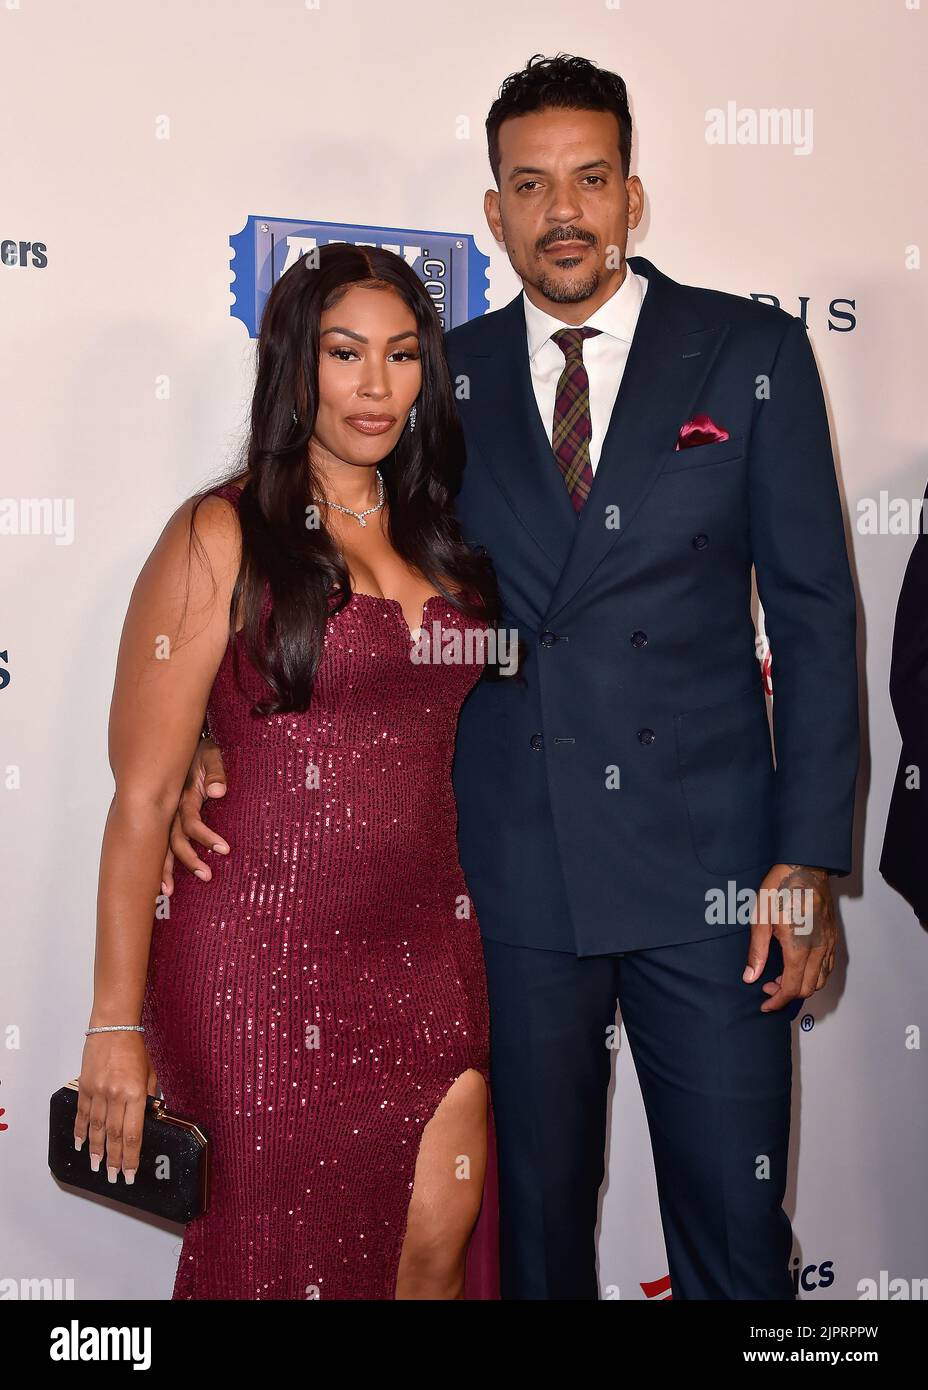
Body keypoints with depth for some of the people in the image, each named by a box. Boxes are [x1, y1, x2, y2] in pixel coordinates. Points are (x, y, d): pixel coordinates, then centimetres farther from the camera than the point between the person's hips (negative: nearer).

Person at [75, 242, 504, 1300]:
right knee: (277, 1260, 10)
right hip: (265, 959, -5)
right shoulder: (221, 538, -8)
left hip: (424, 951, 5)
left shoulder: (433, 534, 10)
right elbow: (143, 796, -10)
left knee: (435, 1249, 8)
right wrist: (116, 1025, -10)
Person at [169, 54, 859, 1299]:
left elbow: (815, 616, 0)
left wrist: (809, 862, -6)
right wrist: (223, 727, -7)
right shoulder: (451, 379, 7)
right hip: (513, 868, 2)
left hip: (707, 865, -1)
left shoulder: (754, 352, 2)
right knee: (533, 1212, 15)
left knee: (735, 1228, 8)